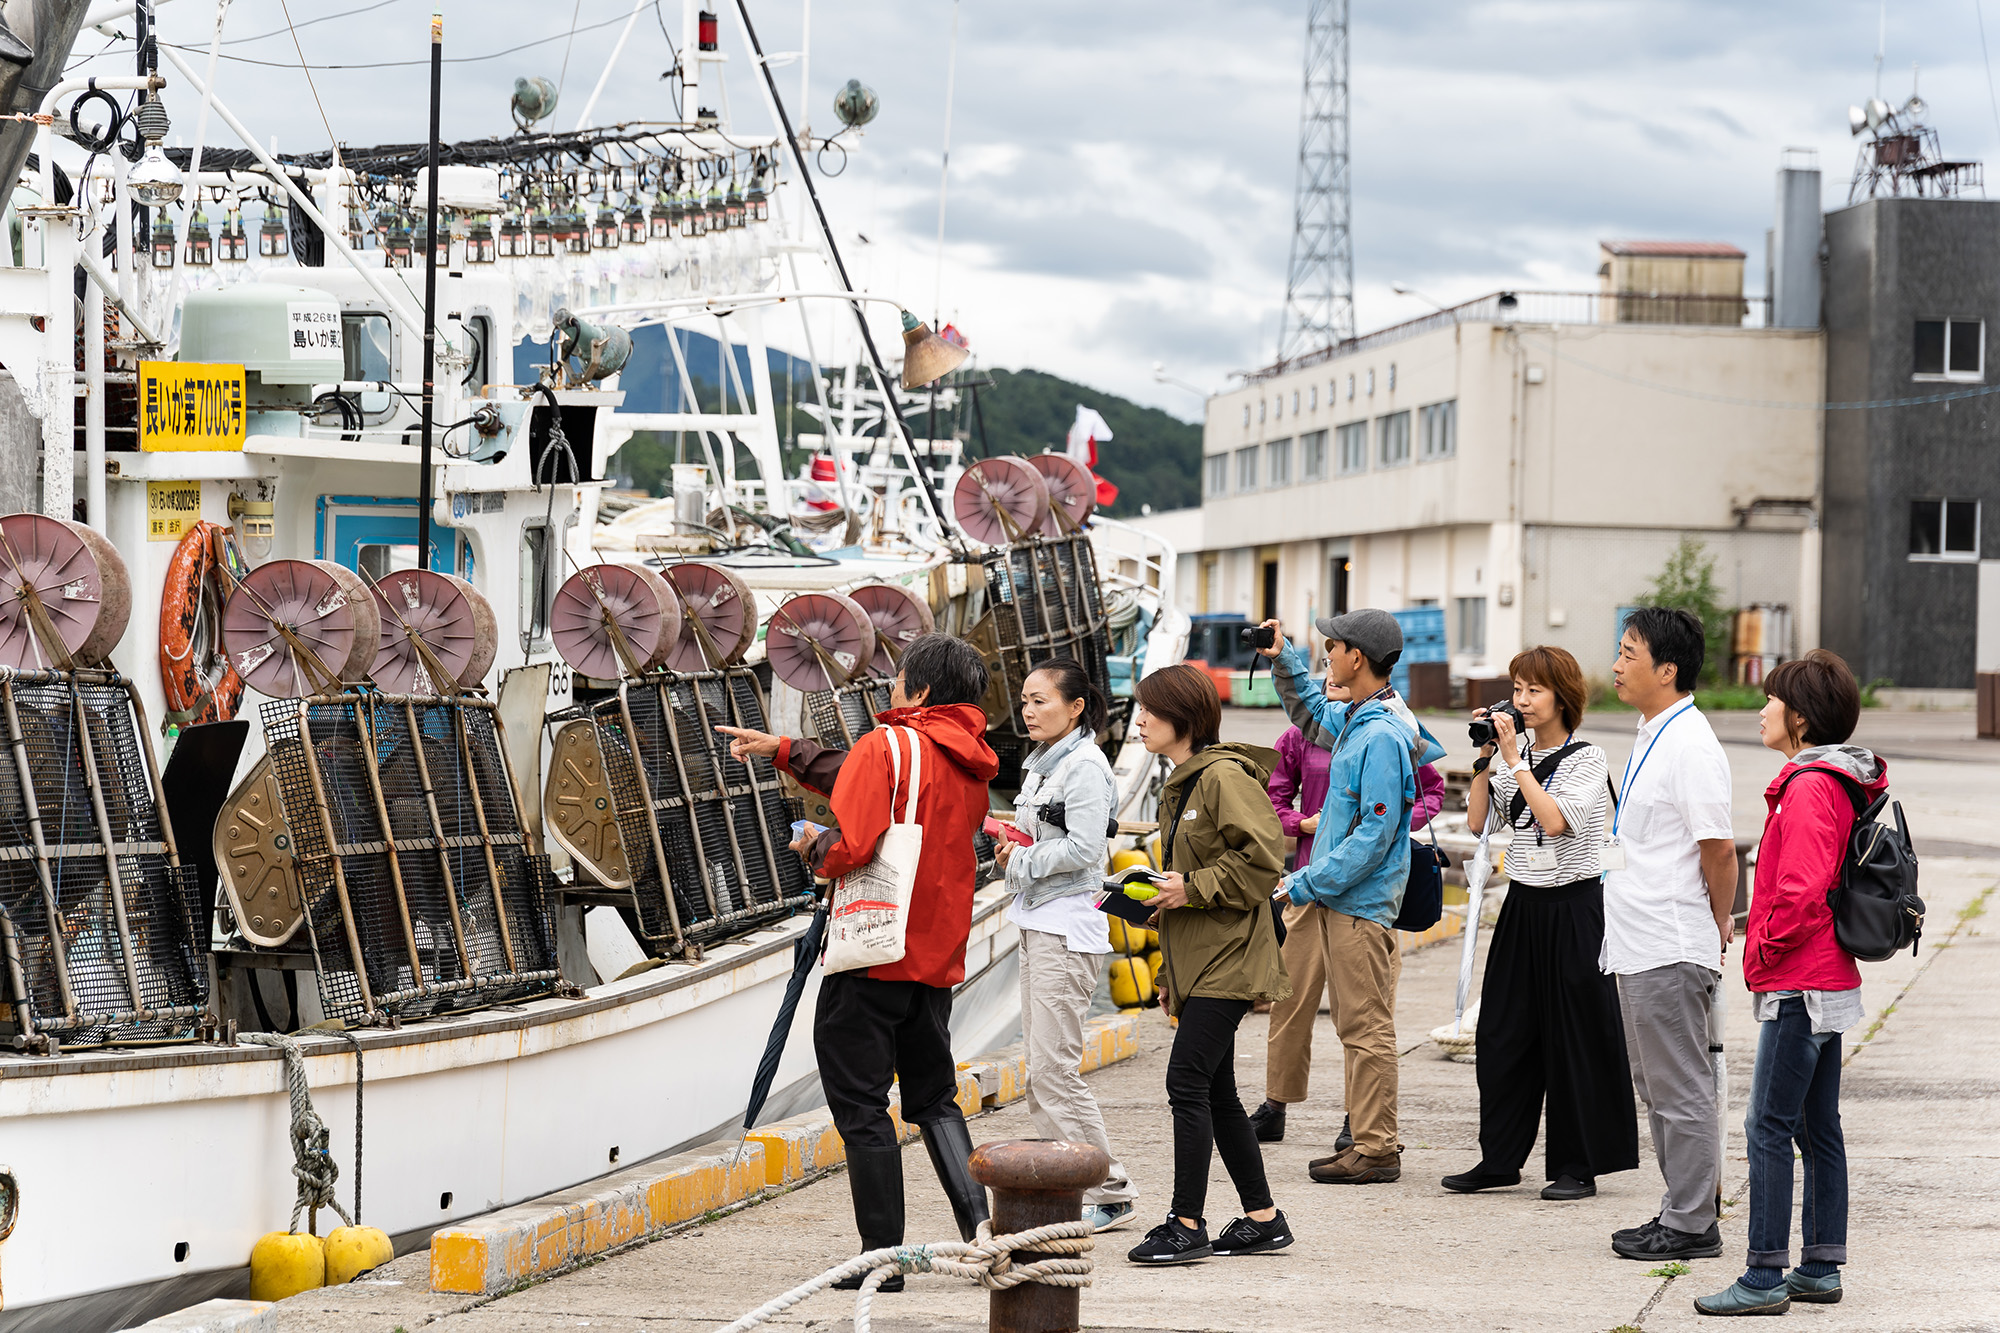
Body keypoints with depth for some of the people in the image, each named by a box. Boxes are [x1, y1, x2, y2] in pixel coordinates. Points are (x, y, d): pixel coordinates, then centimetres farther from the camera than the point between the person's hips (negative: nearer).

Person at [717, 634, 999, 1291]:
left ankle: (883, 1257, -2)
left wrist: (815, 847, 0)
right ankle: (981, 1225, 2)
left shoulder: (888, 745, -12)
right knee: (933, 1097, 18)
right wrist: (784, 750, 33)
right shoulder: (968, 763, 13)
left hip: (873, 954, -7)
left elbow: (852, 844, -23)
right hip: (938, 958, 8)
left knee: (859, 1103, -1)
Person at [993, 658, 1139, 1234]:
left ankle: (1108, 1192, -5)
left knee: (1054, 1067, -11)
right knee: (1039, 1068, 10)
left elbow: (1082, 847, -22)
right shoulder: (1040, 763, 16)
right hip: (1037, 922, 10)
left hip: (1069, 926, -10)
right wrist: (1014, 850, 5)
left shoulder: (1085, 765, -13)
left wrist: (1022, 861, -11)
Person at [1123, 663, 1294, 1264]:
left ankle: (1187, 1224, -8)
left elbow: (1262, 859, -21)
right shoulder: (1182, 784, 17)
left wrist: (1191, 889, -17)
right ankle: (1263, 1219, 18)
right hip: (1196, 962, 10)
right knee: (1216, 1093, 11)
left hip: (1226, 960, -10)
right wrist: (1169, 972, 24)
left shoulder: (1225, 777, -13)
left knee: (1188, 1083, -11)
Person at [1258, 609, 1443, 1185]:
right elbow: (1324, 708, 37)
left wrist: (1309, 884, -19)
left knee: (1367, 1028, -5)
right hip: (1341, 897, 10)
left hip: (1360, 902, -10)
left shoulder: (1382, 737, -20)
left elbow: (1375, 834, -23)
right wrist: (1285, 659, 29)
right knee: (1355, 1023, 14)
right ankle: (1369, 1137, 21)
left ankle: (1376, 1149, -2)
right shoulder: (1355, 720, 9)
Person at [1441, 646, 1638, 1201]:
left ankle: (1577, 1166, 6)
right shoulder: (1514, 757, 9)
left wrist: (1515, 759, -19)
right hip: (1523, 905, 6)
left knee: (1572, 1035, -1)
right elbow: (1479, 822, 5)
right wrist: (1485, 759, -2)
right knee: (1504, 1032, 7)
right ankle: (1499, 1159, 16)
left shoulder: (1587, 759, -9)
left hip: (1573, 909, -6)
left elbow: (1554, 821, -22)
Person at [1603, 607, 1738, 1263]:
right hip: (1638, 946, 10)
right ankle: (1682, 1214, 23)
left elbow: (1719, 848, -18)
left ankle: (1691, 1226, 3)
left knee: (1681, 1089, -3)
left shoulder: (1691, 746, -17)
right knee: (1656, 1087, 15)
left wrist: (1717, 928, -4)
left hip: (1672, 950, -10)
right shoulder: (1651, 735, 14)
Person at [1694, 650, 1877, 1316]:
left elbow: (1801, 889, -26)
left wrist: (1767, 949, -11)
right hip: (1828, 980, 11)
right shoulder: (1836, 782, 14)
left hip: (1797, 987, -11)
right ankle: (1820, 1268, 18)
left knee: (1769, 1128, -8)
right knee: (1818, 1129, 13)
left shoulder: (1808, 788, -18)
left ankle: (1764, 1279, -7)